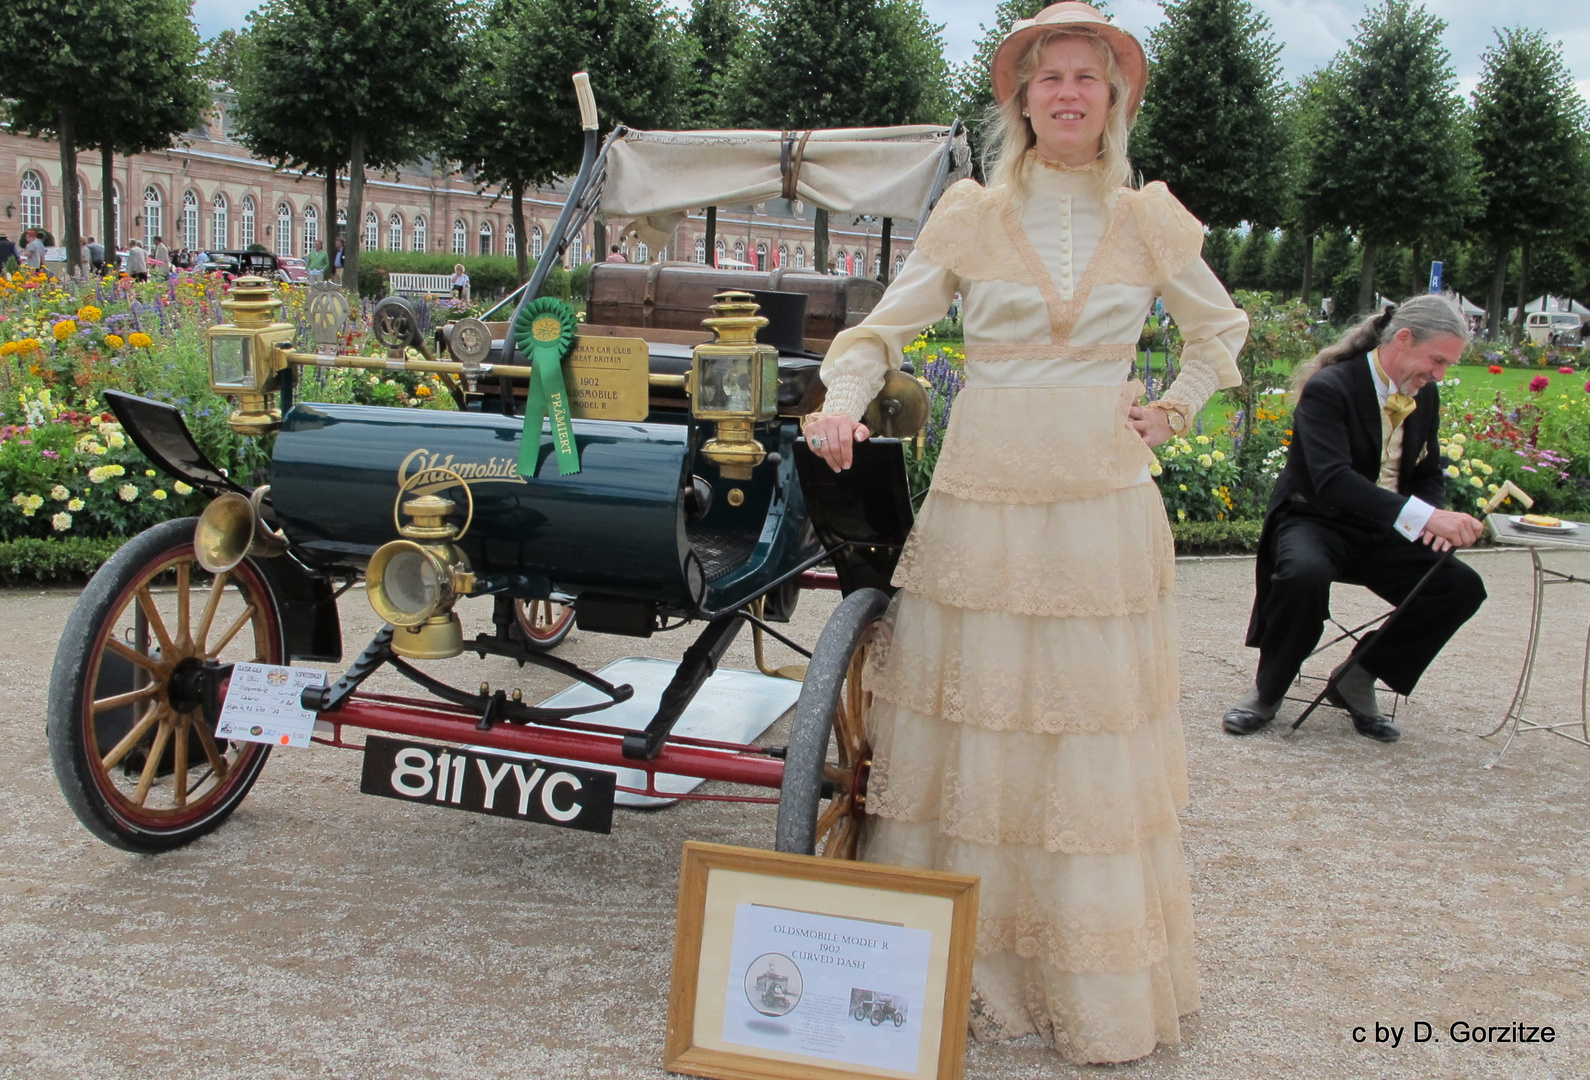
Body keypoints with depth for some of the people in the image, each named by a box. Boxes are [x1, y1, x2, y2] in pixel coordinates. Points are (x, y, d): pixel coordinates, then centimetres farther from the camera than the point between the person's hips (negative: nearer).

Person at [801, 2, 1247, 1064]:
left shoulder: (1149, 221, 8)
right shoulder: (970, 216, 4)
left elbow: (1221, 331, 22)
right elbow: (883, 330, 5)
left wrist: (1166, 416, 9)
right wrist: (842, 403, -14)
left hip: (1104, 509, 1)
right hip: (981, 502, -1)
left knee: (1094, 749, 6)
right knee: (968, 730, 3)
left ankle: (1099, 979, 20)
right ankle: (961, 964, 16)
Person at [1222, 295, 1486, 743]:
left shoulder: (1425, 396, 6)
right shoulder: (1330, 388, -18)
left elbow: (1429, 473, 17)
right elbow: (1332, 480, -31)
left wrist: (1437, 516, -8)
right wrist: (1423, 516, -39)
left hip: (1379, 536, 7)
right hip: (1314, 523, -7)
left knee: (1463, 587, -15)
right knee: (1304, 573, -40)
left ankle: (1358, 677, 0)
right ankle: (1267, 691, -14)